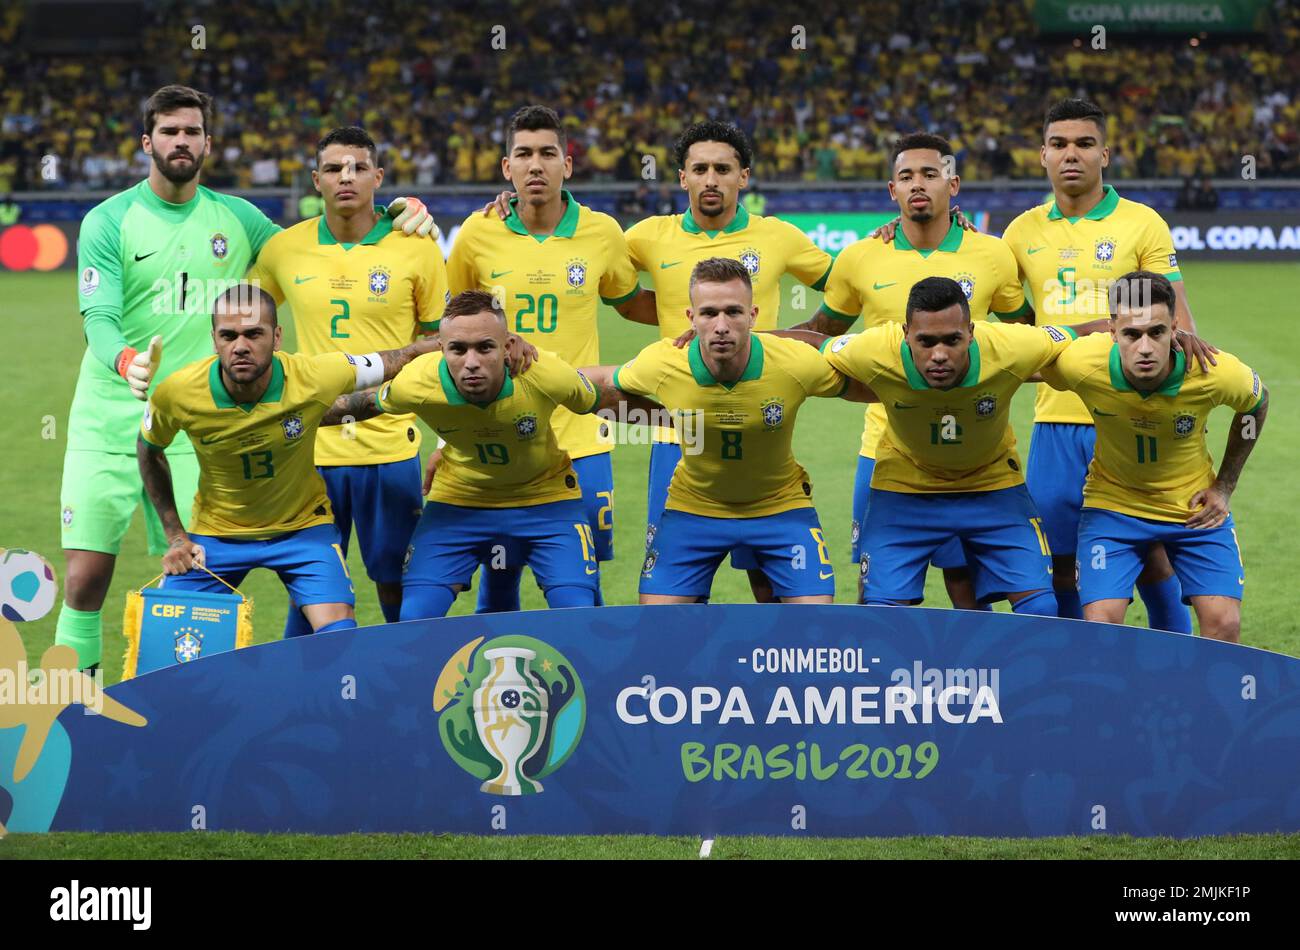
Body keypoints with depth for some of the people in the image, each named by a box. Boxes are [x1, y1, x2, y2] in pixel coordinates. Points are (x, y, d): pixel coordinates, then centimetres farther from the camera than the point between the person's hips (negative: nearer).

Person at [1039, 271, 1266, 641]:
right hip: (1112, 503, 0)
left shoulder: (1217, 372, -26)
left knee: (1223, 623, -9)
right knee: (1100, 623, -14)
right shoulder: (1078, 364, -29)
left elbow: (1256, 402, -1)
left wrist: (1224, 487, 1)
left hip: (1195, 508, 1)